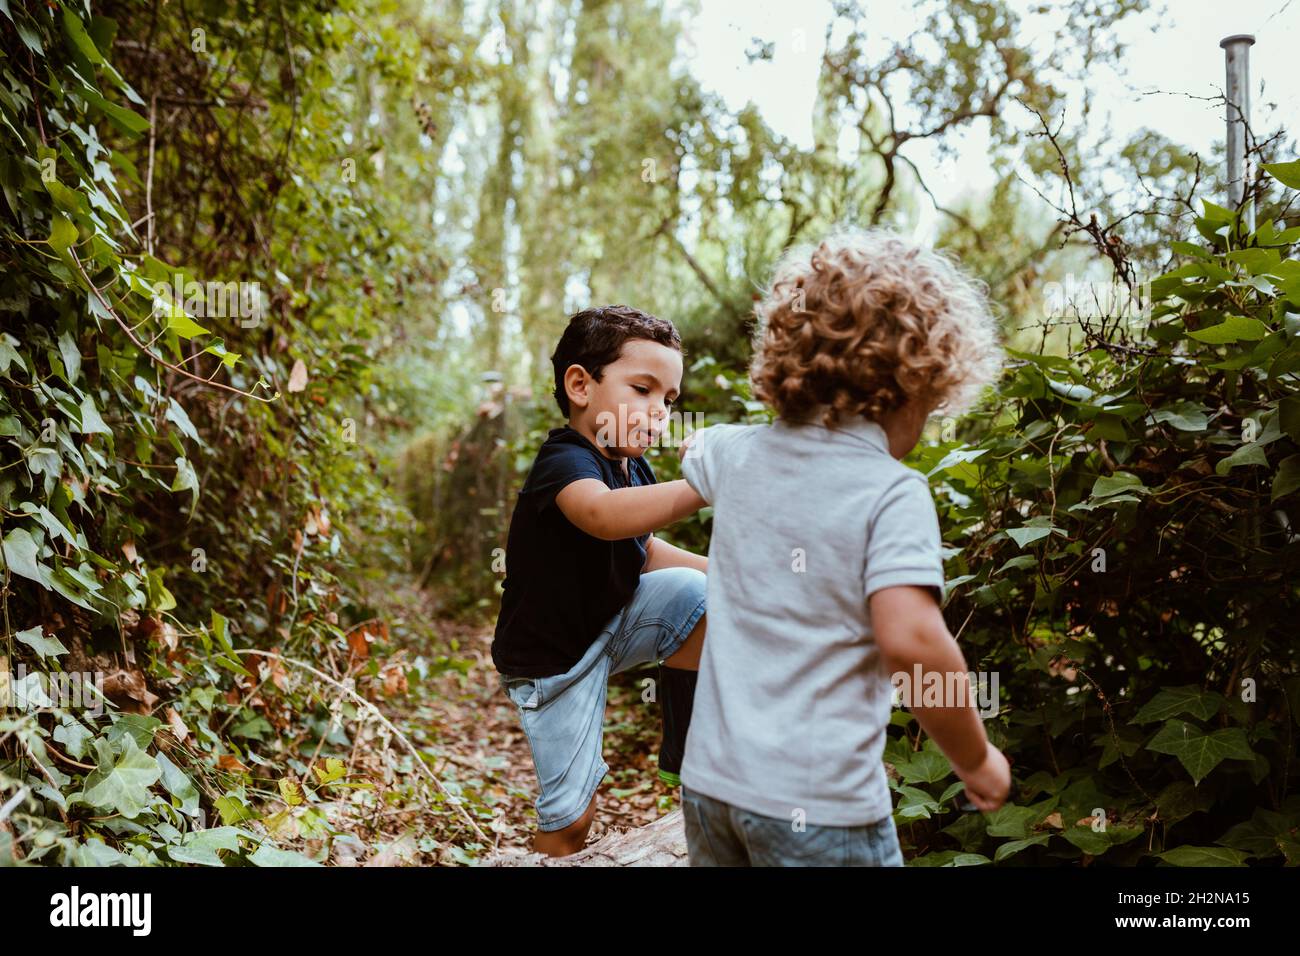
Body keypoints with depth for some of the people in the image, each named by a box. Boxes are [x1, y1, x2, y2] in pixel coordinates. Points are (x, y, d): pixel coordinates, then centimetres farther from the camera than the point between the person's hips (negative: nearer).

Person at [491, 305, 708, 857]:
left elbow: (644, 552, 13)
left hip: (612, 621, 7)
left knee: (690, 590, -17)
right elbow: (605, 516, -51)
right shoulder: (564, 460, -28)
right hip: (551, 662, -7)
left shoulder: (633, 469, -1)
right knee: (571, 816, -3)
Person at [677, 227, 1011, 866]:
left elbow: (693, 452, 28)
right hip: (816, 802, -6)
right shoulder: (892, 490, -15)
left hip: (709, 777, 6)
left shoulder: (740, 453, 4)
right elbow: (909, 639, -27)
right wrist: (975, 759, -13)